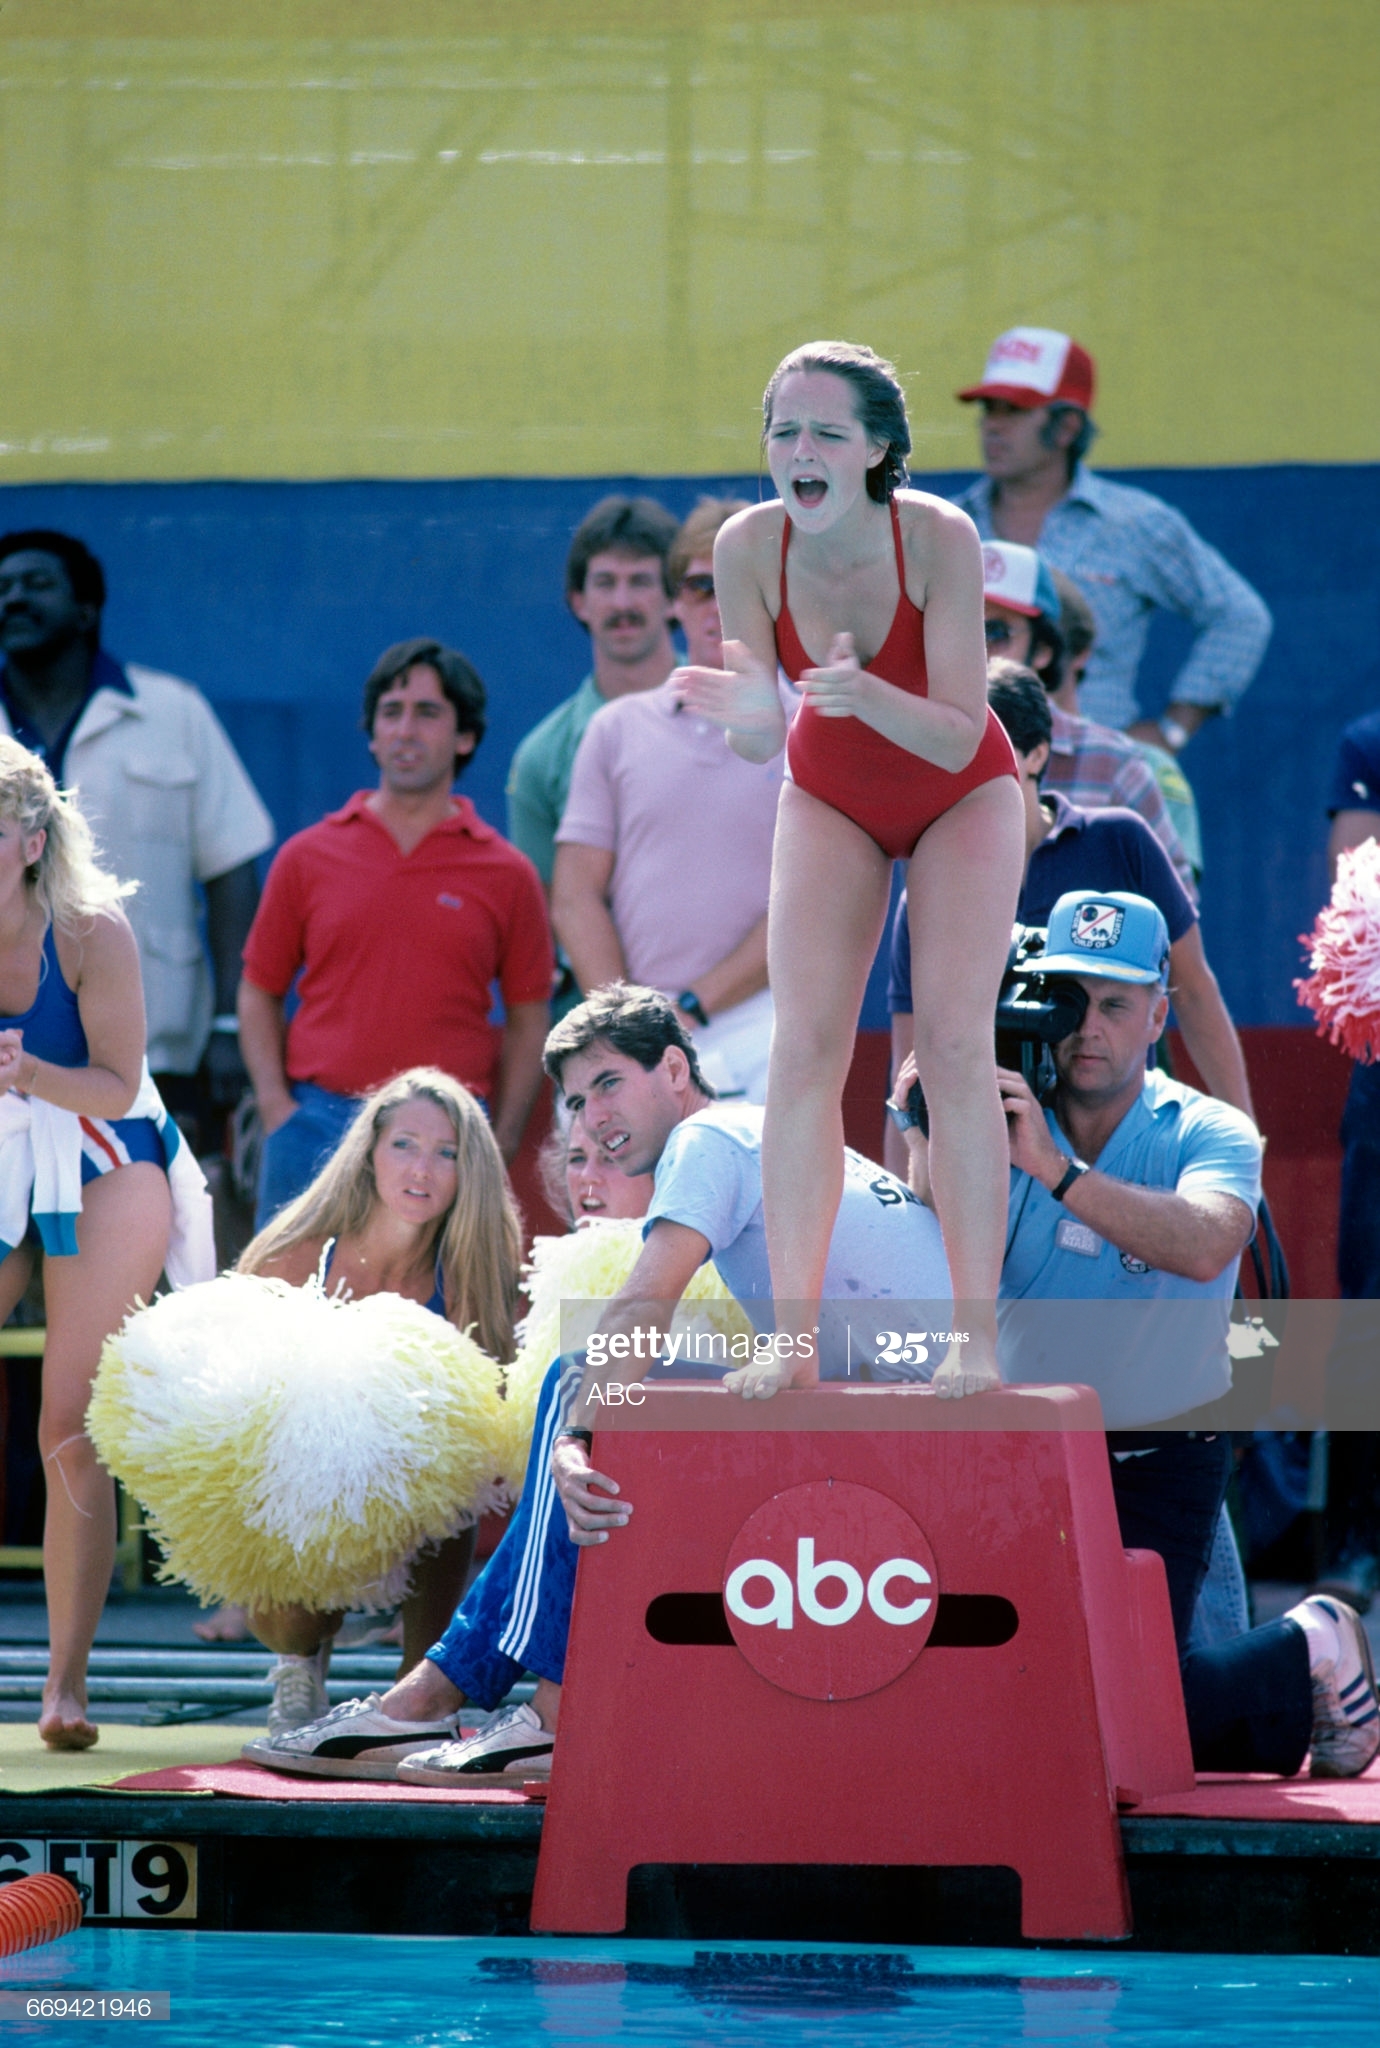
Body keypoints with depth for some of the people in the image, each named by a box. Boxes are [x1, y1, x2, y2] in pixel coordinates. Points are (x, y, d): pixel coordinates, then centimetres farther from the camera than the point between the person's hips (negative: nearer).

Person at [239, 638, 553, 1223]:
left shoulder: (506, 875, 6)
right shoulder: (307, 858, 8)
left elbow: (527, 1018, 9)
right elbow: (260, 993, 13)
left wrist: (503, 1142, 0)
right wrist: (276, 1107, 0)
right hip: (319, 1125, 1)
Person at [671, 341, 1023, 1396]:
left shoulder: (940, 538, -31)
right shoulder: (749, 547, -24)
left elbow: (958, 739, -31)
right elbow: (762, 742, -19)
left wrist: (870, 697, -49)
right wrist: (752, 713, -42)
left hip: (961, 796, -2)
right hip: (831, 802, 2)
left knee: (954, 1045, -13)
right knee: (803, 1048, -10)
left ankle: (978, 1337, -9)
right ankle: (793, 1334, -10)